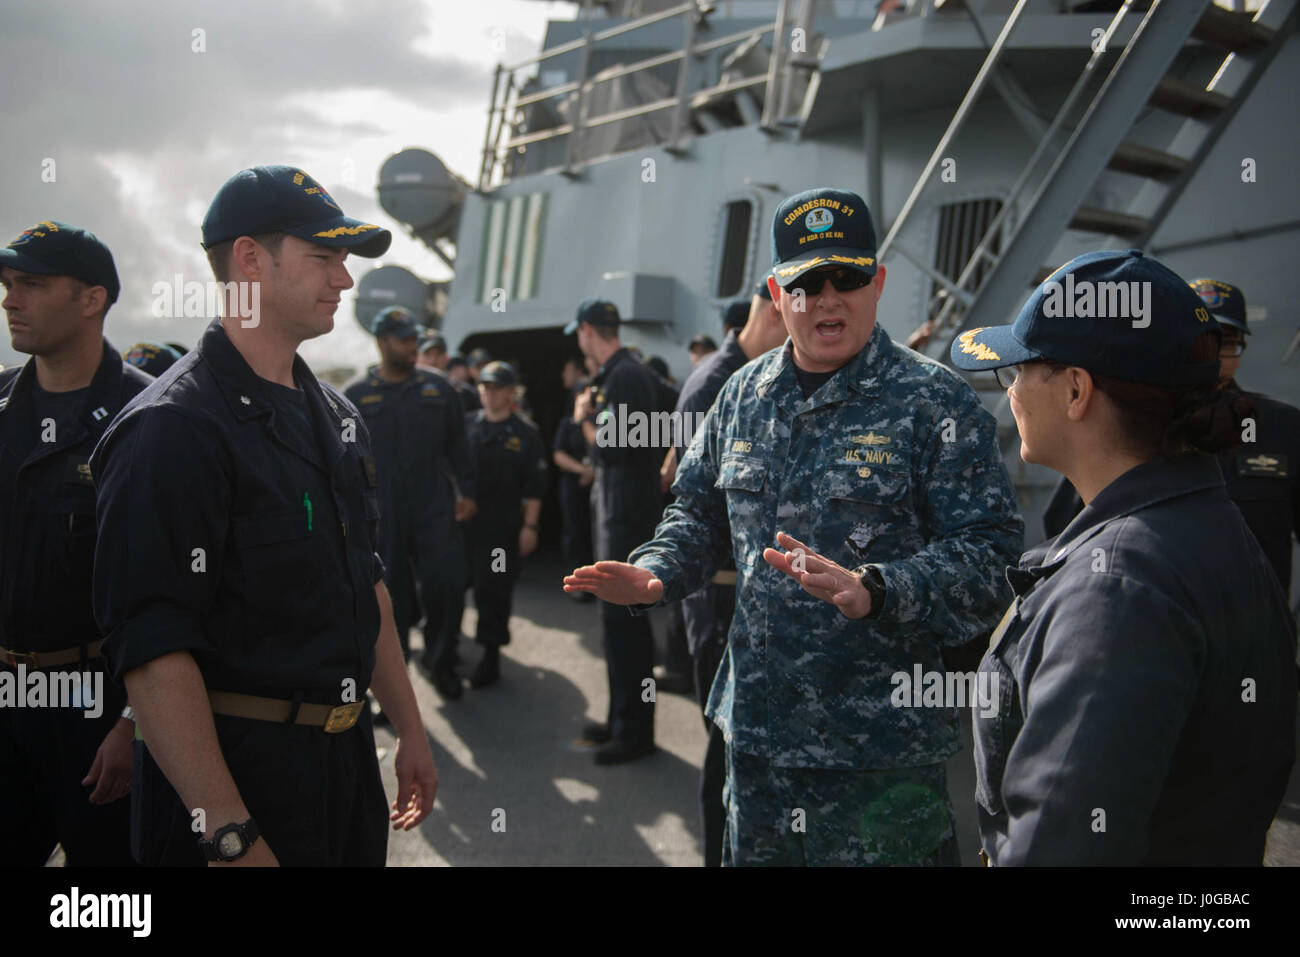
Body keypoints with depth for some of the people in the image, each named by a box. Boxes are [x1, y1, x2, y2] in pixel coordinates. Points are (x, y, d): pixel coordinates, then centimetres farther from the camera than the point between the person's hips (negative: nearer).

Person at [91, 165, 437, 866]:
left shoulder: (335, 416, 10)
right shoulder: (175, 428, -17)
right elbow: (154, 651, -23)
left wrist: (409, 730, 16)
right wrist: (232, 838, -25)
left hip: (349, 754, 8)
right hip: (239, 769, -8)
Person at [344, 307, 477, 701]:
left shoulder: (438, 387, 7)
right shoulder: (356, 395, 2)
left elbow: (457, 443, 11)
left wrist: (466, 491, 5)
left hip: (433, 507, 1)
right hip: (382, 517, -1)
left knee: (442, 586, -2)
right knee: (391, 595, 7)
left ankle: (440, 662, 18)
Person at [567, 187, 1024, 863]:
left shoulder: (936, 402, -9)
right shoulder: (744, 395, 7)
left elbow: (989, 555, -15)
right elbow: (701, 511, 18)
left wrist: (875, 592, -31)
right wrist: (655, 572, -3)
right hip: (754, 730, 5)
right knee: (749, 853, 20)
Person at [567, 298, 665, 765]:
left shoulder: (622, 377, -17)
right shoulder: (632, 372, 13)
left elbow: (608, 448, -23)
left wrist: (586, 416, -8)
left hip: (626, 516, -10)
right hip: (621, 512, 10)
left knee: (623, 622, -4)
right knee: (622, 620, 16)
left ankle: (634, 731, 5)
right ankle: (622, 720, 26)